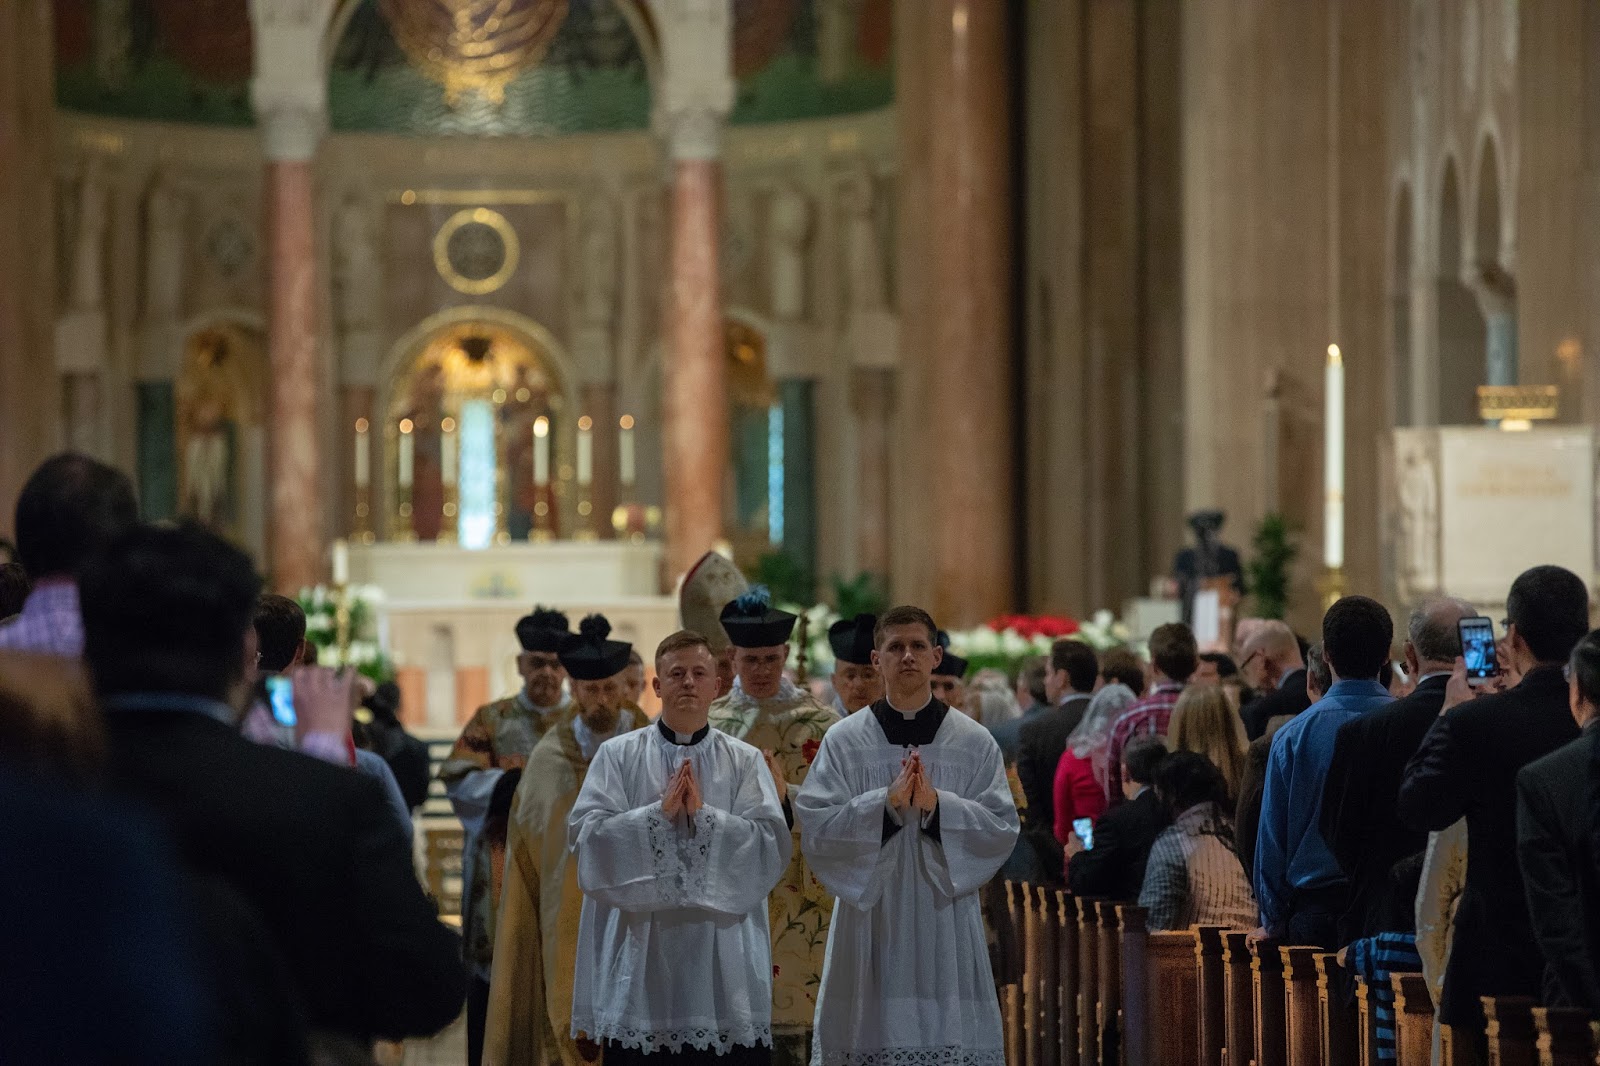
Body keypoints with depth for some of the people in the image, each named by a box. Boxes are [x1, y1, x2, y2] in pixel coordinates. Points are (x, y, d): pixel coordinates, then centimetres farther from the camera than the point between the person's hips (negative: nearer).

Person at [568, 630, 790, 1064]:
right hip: (640, 950, 0)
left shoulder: (746, 761, 7)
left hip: (724, 954, 0)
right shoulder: (617, 755, 6)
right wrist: (660, 812, -12)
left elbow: (773, 846, -4)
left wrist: (704, 814, -11)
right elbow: (585, 836, -5)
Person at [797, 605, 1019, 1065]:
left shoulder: (975, 742, 6)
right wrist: (885, 803, -17)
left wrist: (938, 806, -16)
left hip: (946, 923, 0)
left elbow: (1003, 828, -1)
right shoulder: (844, 741, 3)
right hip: (870, 919, 0)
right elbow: (815, 826, -5)